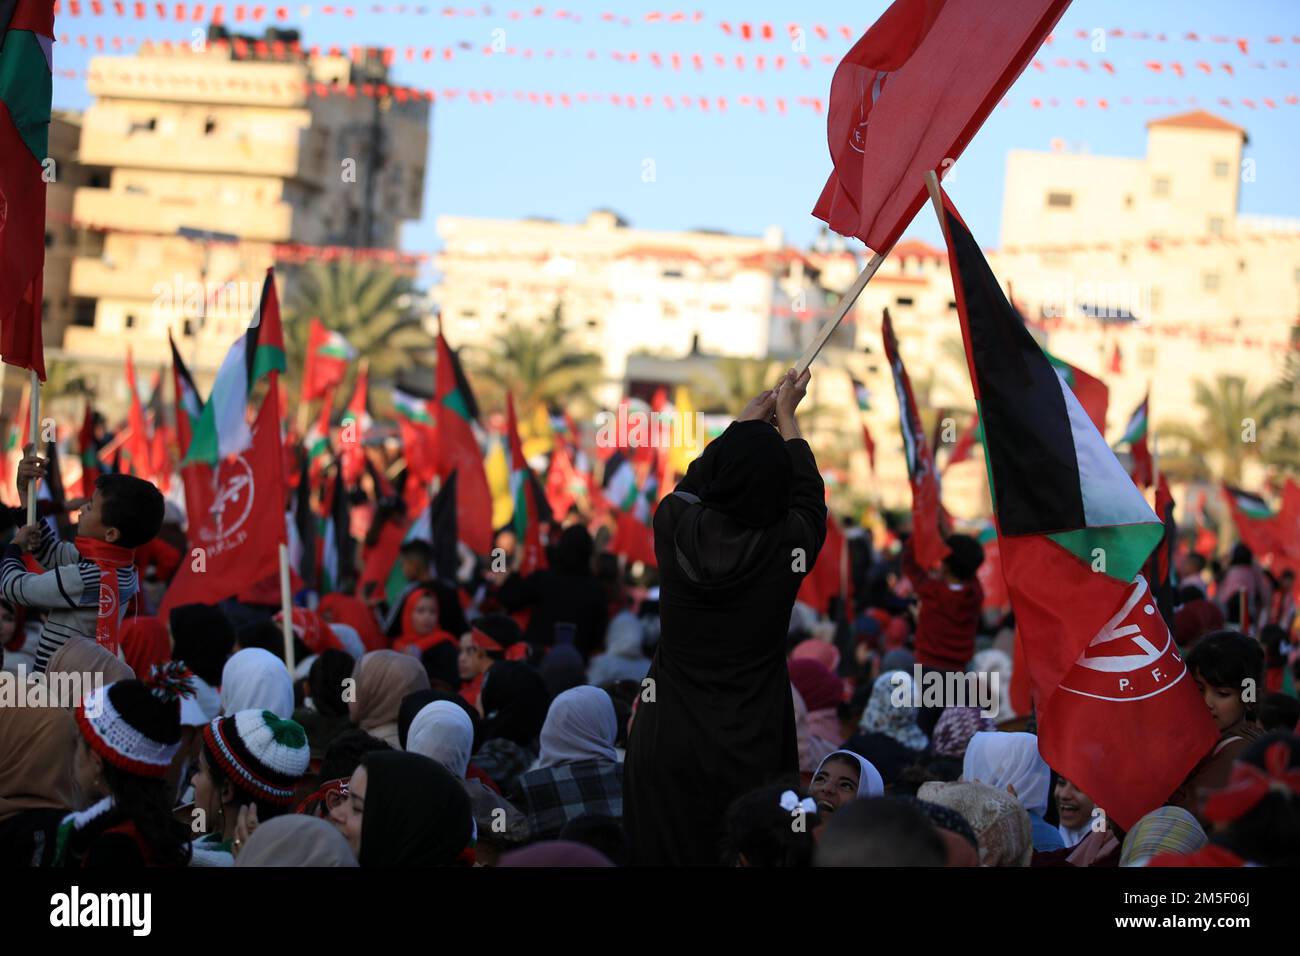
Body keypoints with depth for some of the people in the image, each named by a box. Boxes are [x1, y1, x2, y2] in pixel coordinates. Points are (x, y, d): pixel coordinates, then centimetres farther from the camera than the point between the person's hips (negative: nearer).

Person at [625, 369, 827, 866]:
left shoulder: (675, 526, -9)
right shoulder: (789, 544, -11)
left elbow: (693, 482, 16)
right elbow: (808, 493, 12)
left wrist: (746, 420, 31)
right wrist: (787, 416, 28)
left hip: (668, 747, 1)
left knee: (668, 851, 7)